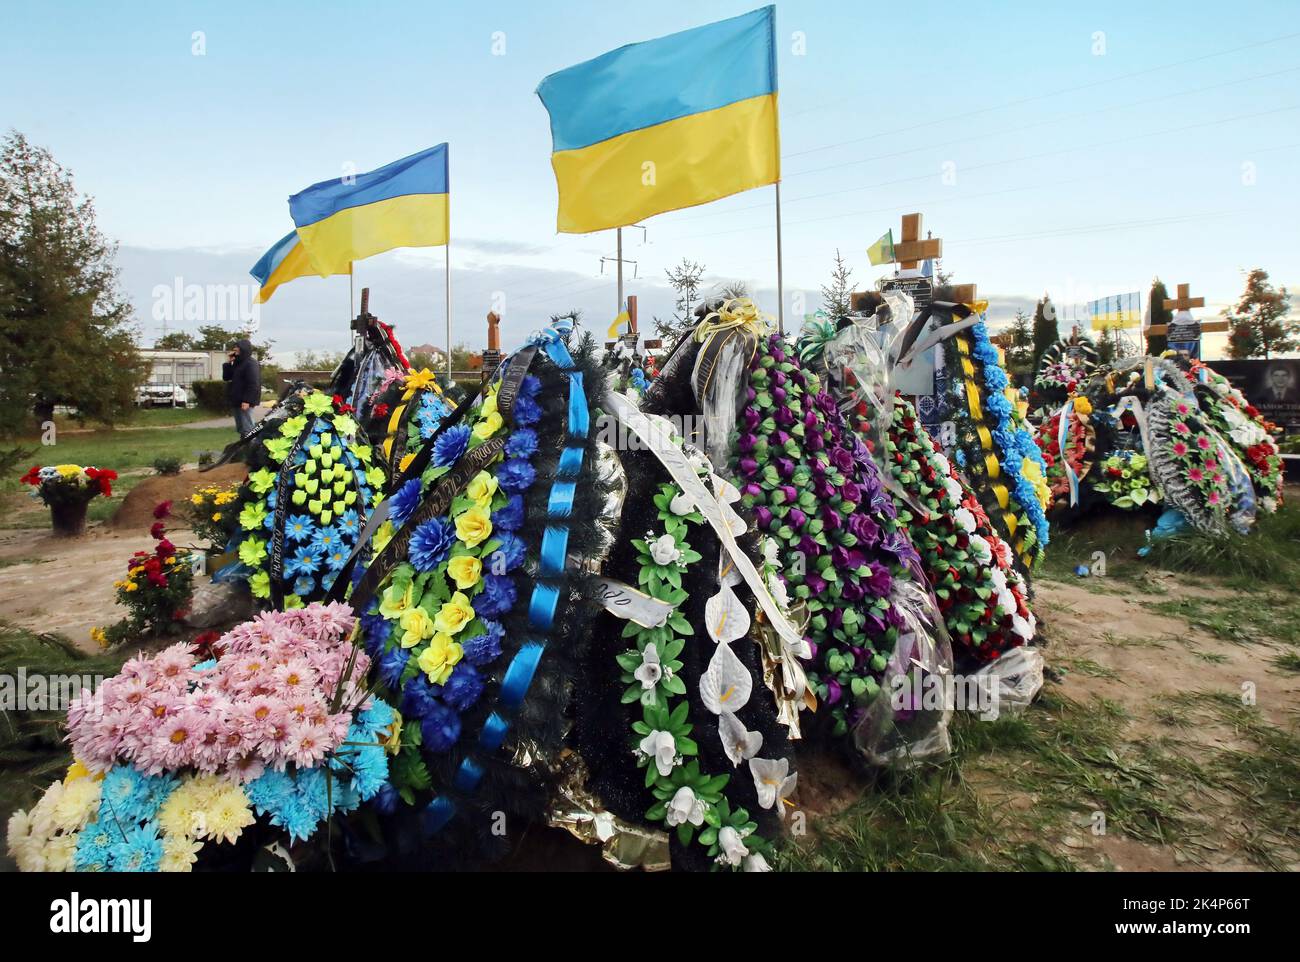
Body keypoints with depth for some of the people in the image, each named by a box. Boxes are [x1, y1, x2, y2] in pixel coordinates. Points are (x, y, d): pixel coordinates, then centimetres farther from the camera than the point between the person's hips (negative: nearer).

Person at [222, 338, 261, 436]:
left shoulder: (251, 364, -11)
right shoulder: (237, 363, 18)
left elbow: (253, 384, -19)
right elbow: (226, 377, 19)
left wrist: (247, 400, -25)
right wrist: (228, 363, 6)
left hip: (245, 402, -10)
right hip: (237, 401, 10)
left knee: (247, 428, -12)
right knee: (240, 428, 12)